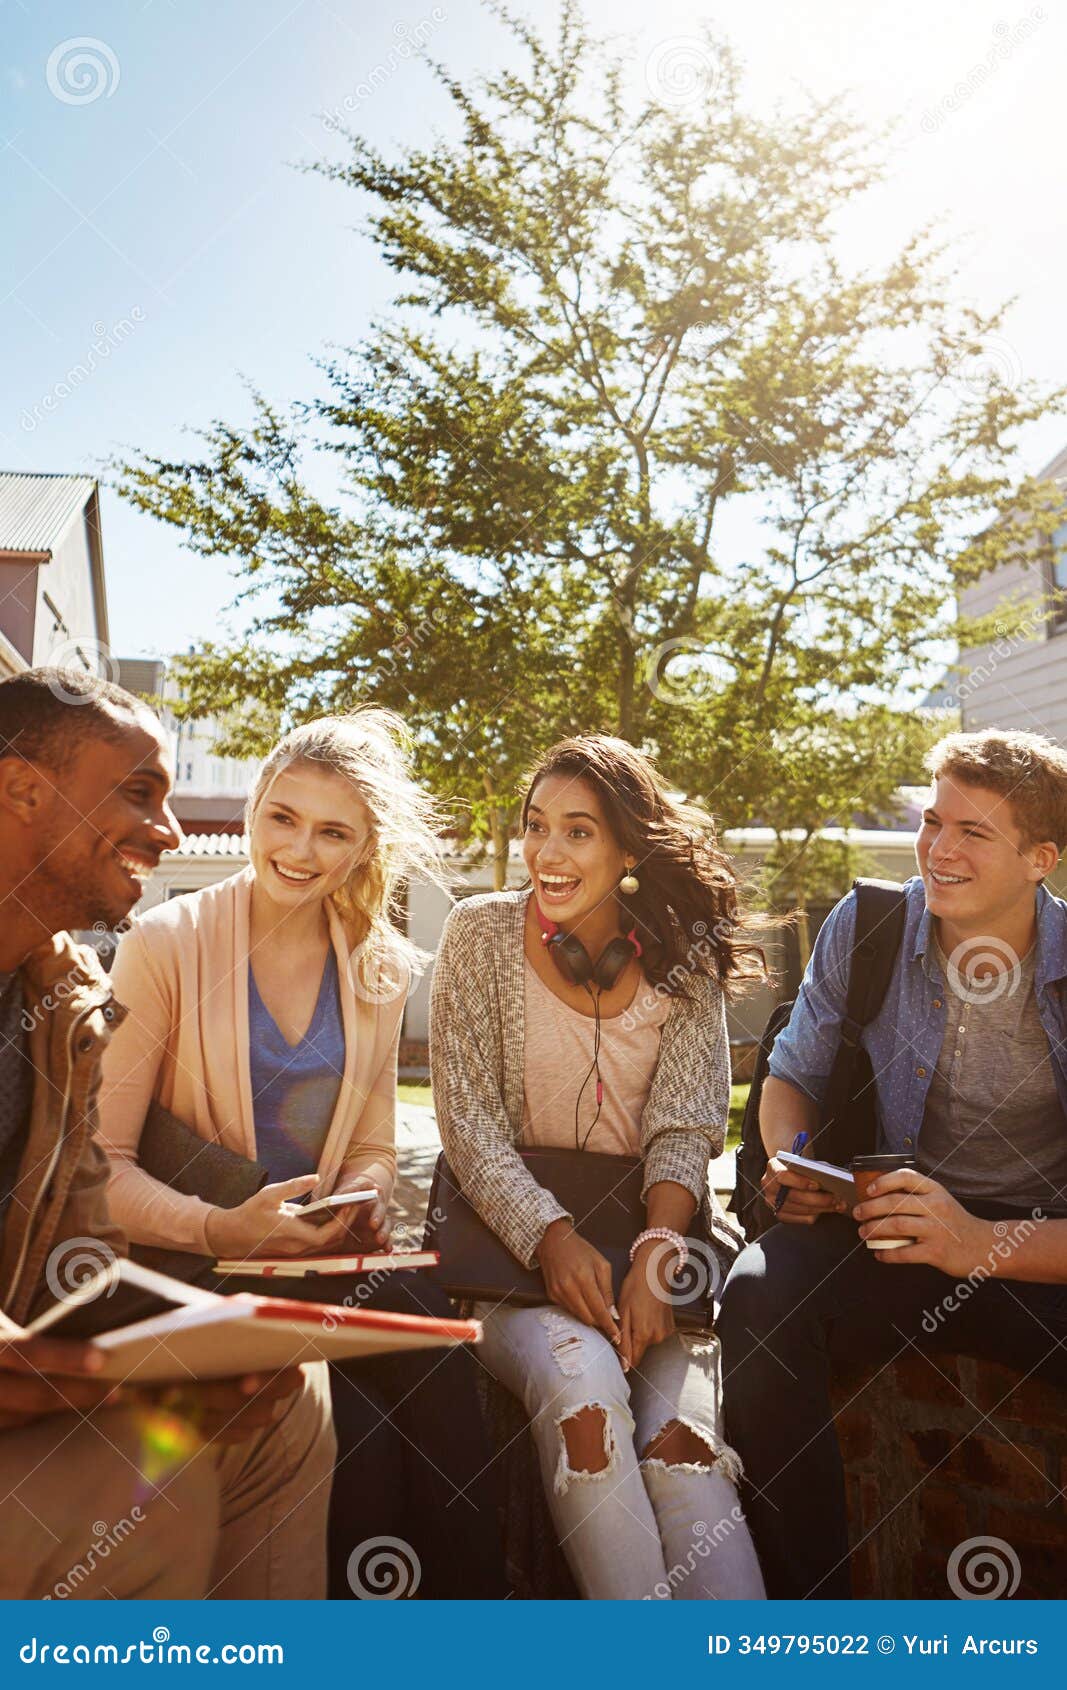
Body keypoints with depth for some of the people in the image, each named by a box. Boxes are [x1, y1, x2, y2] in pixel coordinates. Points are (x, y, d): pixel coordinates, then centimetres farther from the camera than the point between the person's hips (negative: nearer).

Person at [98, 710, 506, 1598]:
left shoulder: (381, 969, 5)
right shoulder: (166, 943, -7)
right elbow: (100, 1159, -8)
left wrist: (365, 1197, -8)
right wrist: (218, 1229, -23)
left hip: (325, 1260, 4)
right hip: (189, 1265, -4)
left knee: (425, 1331, -23)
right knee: (350, 1426, -24)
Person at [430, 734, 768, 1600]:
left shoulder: (684, 957, 2)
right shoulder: (481, 933, -2)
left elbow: (686, 1127, -3)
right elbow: (467, 1117, -7)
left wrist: (658, 1249, -22)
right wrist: (551, 1236, -21)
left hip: (647, 1227, 2)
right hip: (511, 1237, -1)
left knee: (679, 1438, -25)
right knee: (579, 1376, -31)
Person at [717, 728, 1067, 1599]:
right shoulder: (864, 927, -3)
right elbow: (792, 1075, 11)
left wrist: (984, 1245, -29)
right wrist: (793, 1167, -11)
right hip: (892, 1228, 2)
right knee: (760, 1295, -30)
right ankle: (812, 1601, -12)